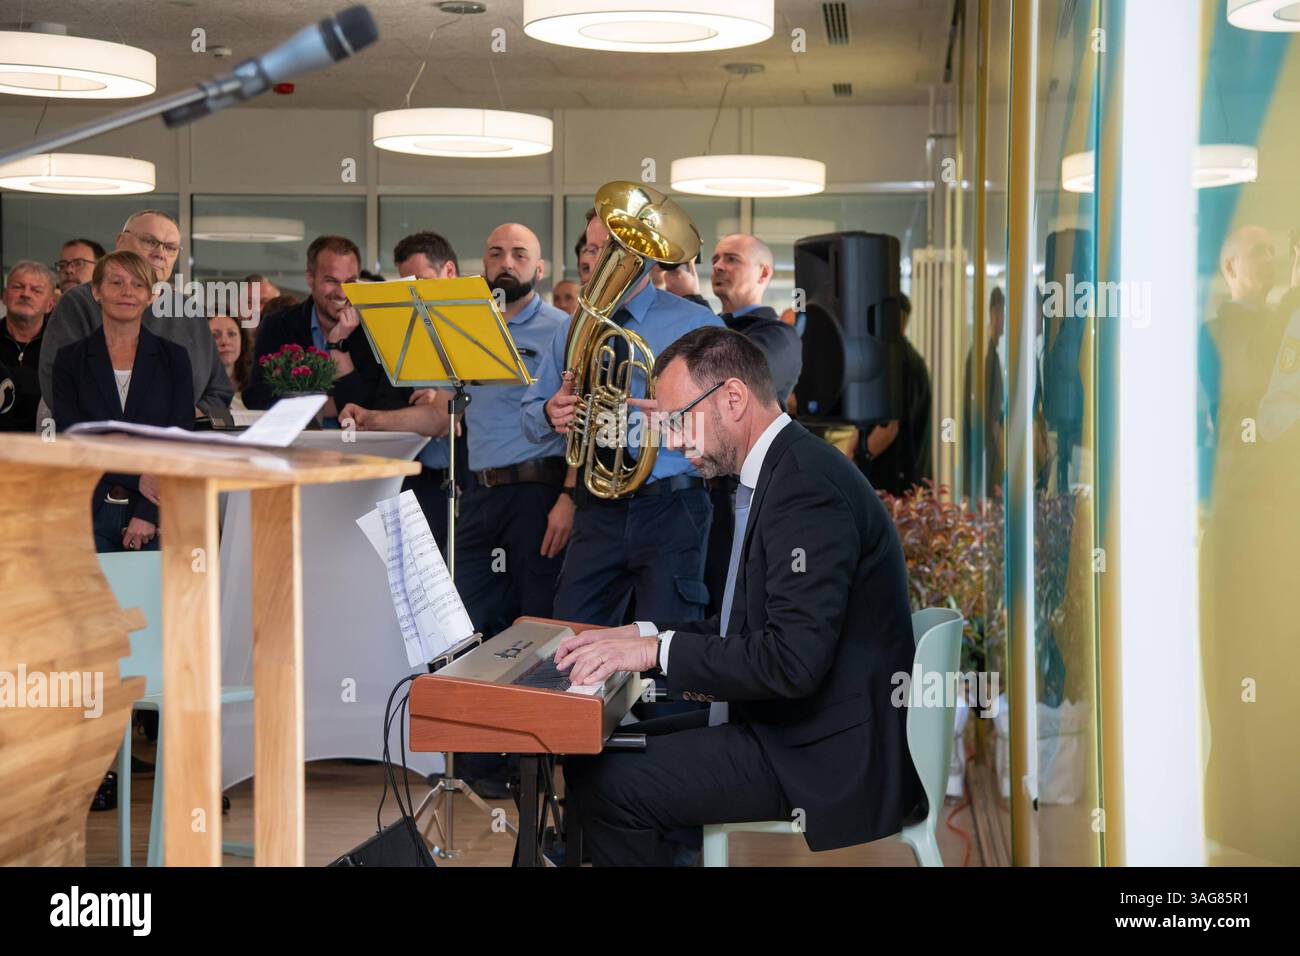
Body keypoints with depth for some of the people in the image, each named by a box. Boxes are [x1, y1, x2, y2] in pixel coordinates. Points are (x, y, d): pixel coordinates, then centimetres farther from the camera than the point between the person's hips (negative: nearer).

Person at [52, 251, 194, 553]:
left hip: (157, 516, 0)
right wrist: (137, 476, -15)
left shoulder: (174, 358, 6)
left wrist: (149, 513, -12)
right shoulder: (70, 359, 6)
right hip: (90, 513, 0)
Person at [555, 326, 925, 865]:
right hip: (778, 723, 10)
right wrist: (642, 635, 5)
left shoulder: (807, 485, -20)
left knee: (605, 785, -16)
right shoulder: (781, 472, 13)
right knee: (591, 754, 10)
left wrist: (658, 649, -19)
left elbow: (793, 661, -27)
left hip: (826, 758, -10)